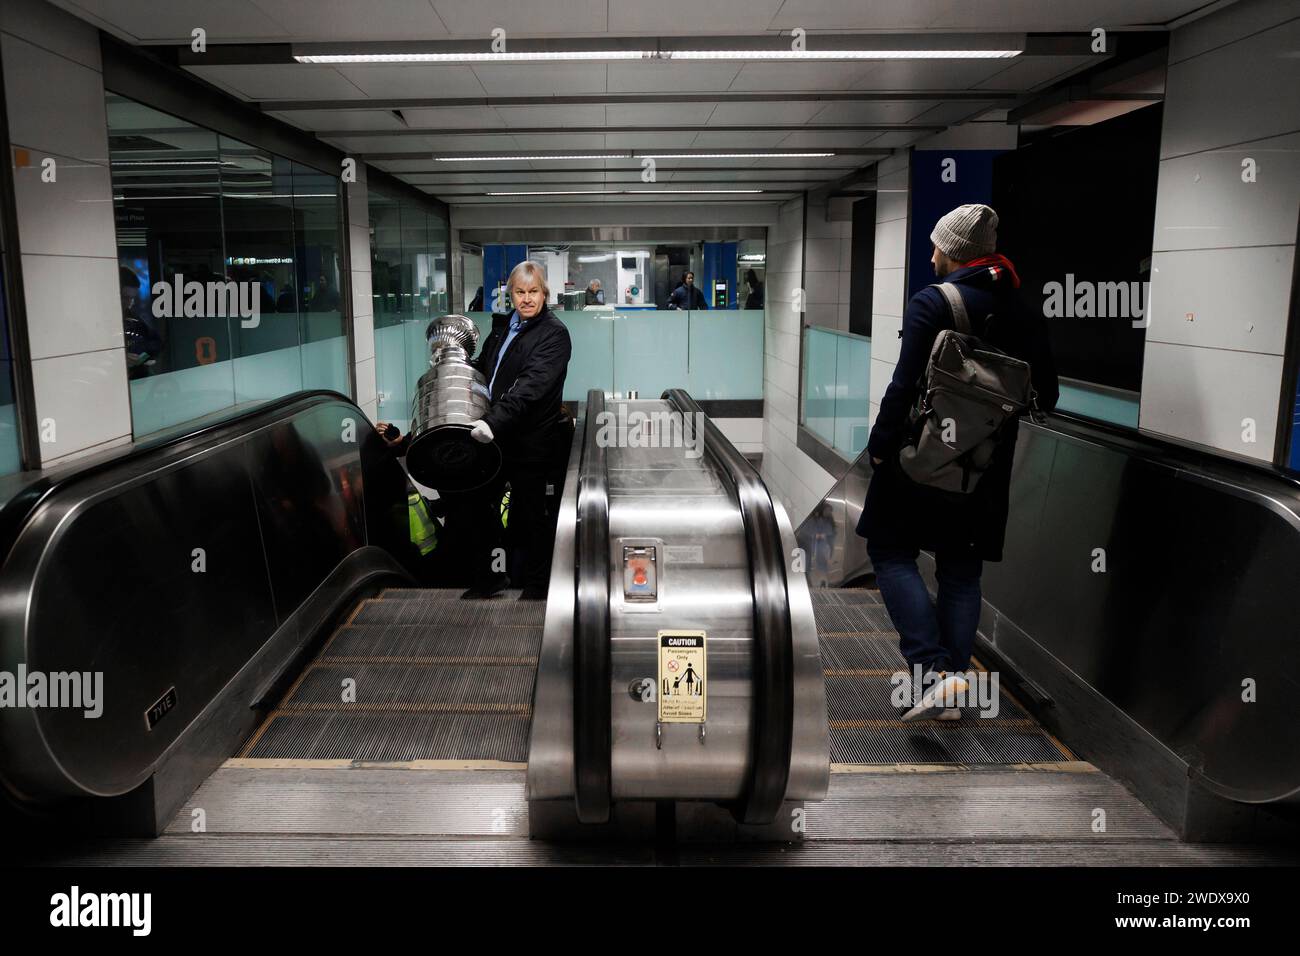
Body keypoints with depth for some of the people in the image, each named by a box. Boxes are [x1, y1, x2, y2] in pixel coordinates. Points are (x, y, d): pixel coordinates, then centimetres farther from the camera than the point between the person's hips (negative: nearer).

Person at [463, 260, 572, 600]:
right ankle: (489, 575, 32)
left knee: (527, 516, 4)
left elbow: (531, 385, -27)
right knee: (480, 501, 15)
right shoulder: (505, 326, 10)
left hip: (530, 441, -7)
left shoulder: (554, 333, -13)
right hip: (496, 434, 8)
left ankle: (536, 588, 22)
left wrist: (494, 420, -37)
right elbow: (482, 365, 25)